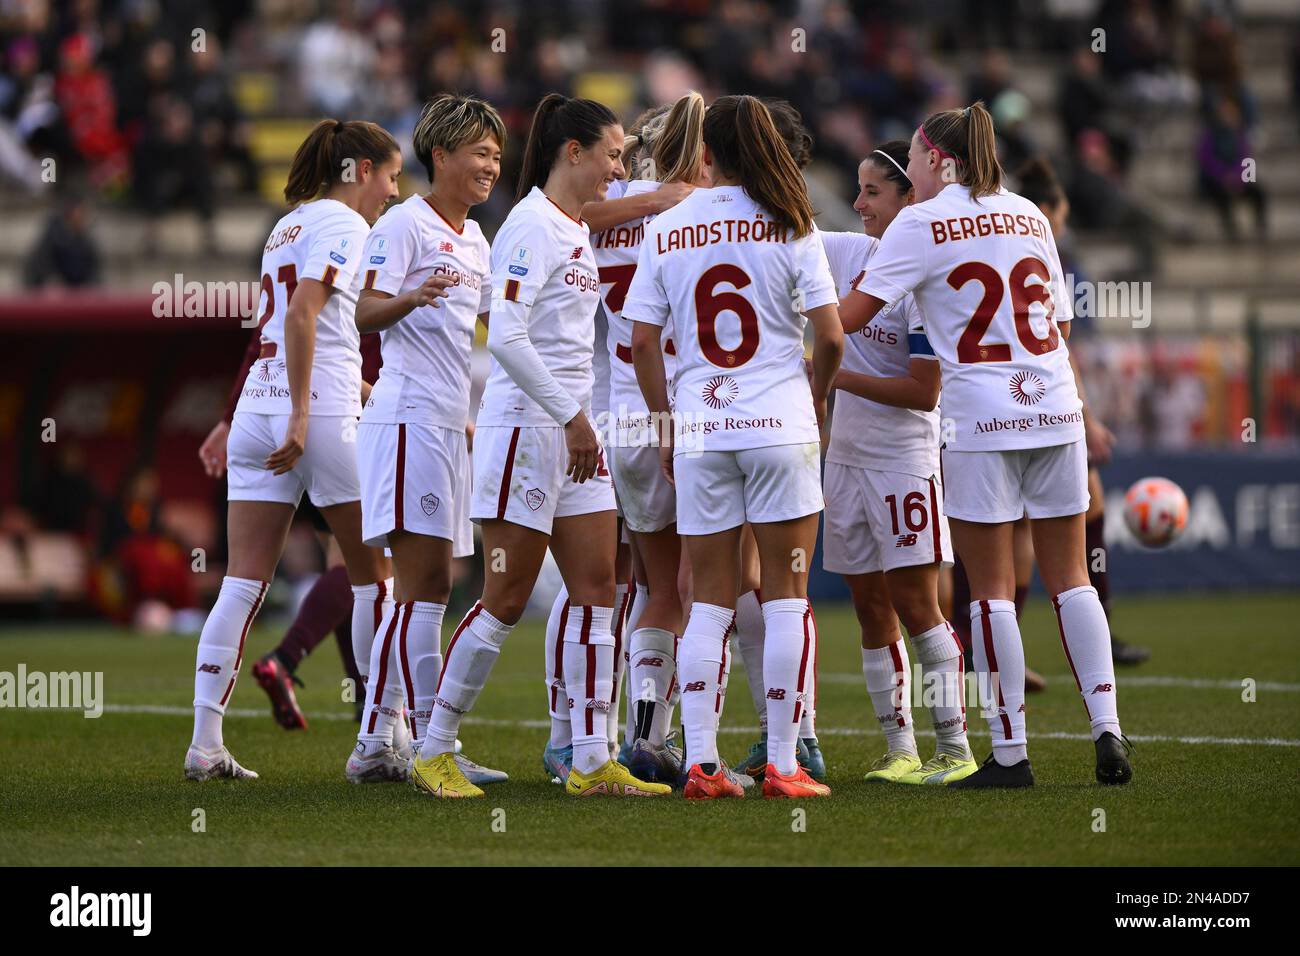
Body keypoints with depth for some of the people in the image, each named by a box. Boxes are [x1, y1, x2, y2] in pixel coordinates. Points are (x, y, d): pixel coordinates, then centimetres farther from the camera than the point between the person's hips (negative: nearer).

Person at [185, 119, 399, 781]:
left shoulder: (289, 225, 21)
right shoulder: (344, 224, -4)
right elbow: (303, 313, -17)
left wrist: (367, 391, 33)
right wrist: (301, 416, -20)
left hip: (258, 408, 8)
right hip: (322, 414, -8)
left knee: (244, 583, 2)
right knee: (375, 575, 5)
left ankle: (205, 744, -4)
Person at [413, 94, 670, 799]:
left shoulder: (576, 229, 15)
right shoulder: (531, 226, -14)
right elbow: (505, 336, -23)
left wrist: (581, 419, 17)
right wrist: (572, 416, -20)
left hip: (572, 429, 9)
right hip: (525, 424, -9)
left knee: (596, 588, 4)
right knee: (506, 601, -5)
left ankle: (592, 763, 5)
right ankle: (433, 752, 6)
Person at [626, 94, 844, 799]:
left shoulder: (666, 230, 4)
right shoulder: (789, 227, -2)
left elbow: (642, 344, 3)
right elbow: (830, 336, -5)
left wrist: (666, 425, 14)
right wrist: (818, 396, 14)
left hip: (699, 430, 2)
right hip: (779, 424, -2)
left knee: (709, 602, 8)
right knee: (786, 597, 3)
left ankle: (701, 762, 1)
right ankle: (782, 765, 0)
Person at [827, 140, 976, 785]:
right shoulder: (849, 253, 5)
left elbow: (923, 392, -17)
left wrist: (835, 374, -18)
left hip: (903, 458, -7)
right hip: (846, 457, 7)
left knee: (914, 604, -8)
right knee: (871, 609, 7)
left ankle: (955, 750, -3)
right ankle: (898, 750, 13)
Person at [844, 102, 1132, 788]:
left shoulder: (922, 223, -3)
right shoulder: (1029, 215, 13)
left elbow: (851, 316, -6)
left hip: (981, 417, -5)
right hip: (1057, 407, 5)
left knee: (991, 589, 1)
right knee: (1069, 577, 10)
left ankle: (1010, 752, 1)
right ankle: (1107, 731, 2)